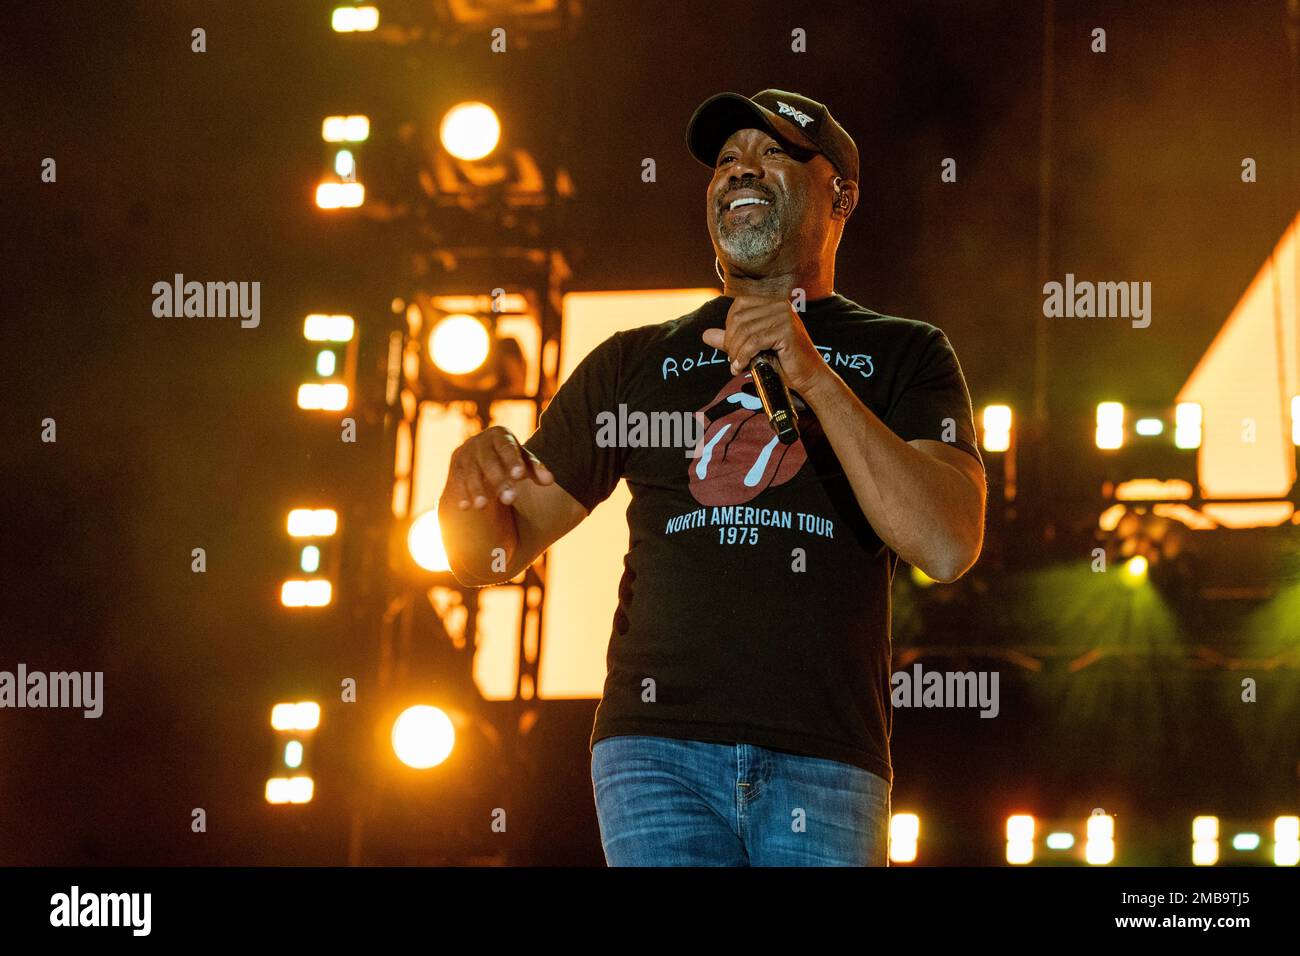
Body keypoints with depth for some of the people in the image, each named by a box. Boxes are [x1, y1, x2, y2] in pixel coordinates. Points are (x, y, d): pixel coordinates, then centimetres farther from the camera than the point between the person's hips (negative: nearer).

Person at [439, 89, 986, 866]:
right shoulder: (636, 363, 17)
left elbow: (948, 548, -5)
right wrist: (472, 480, -8)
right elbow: (492, 555, 17)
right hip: (660, 743, 1)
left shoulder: (905, 356, 12)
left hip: (826, 756, -1)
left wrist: (816, 378, -12)